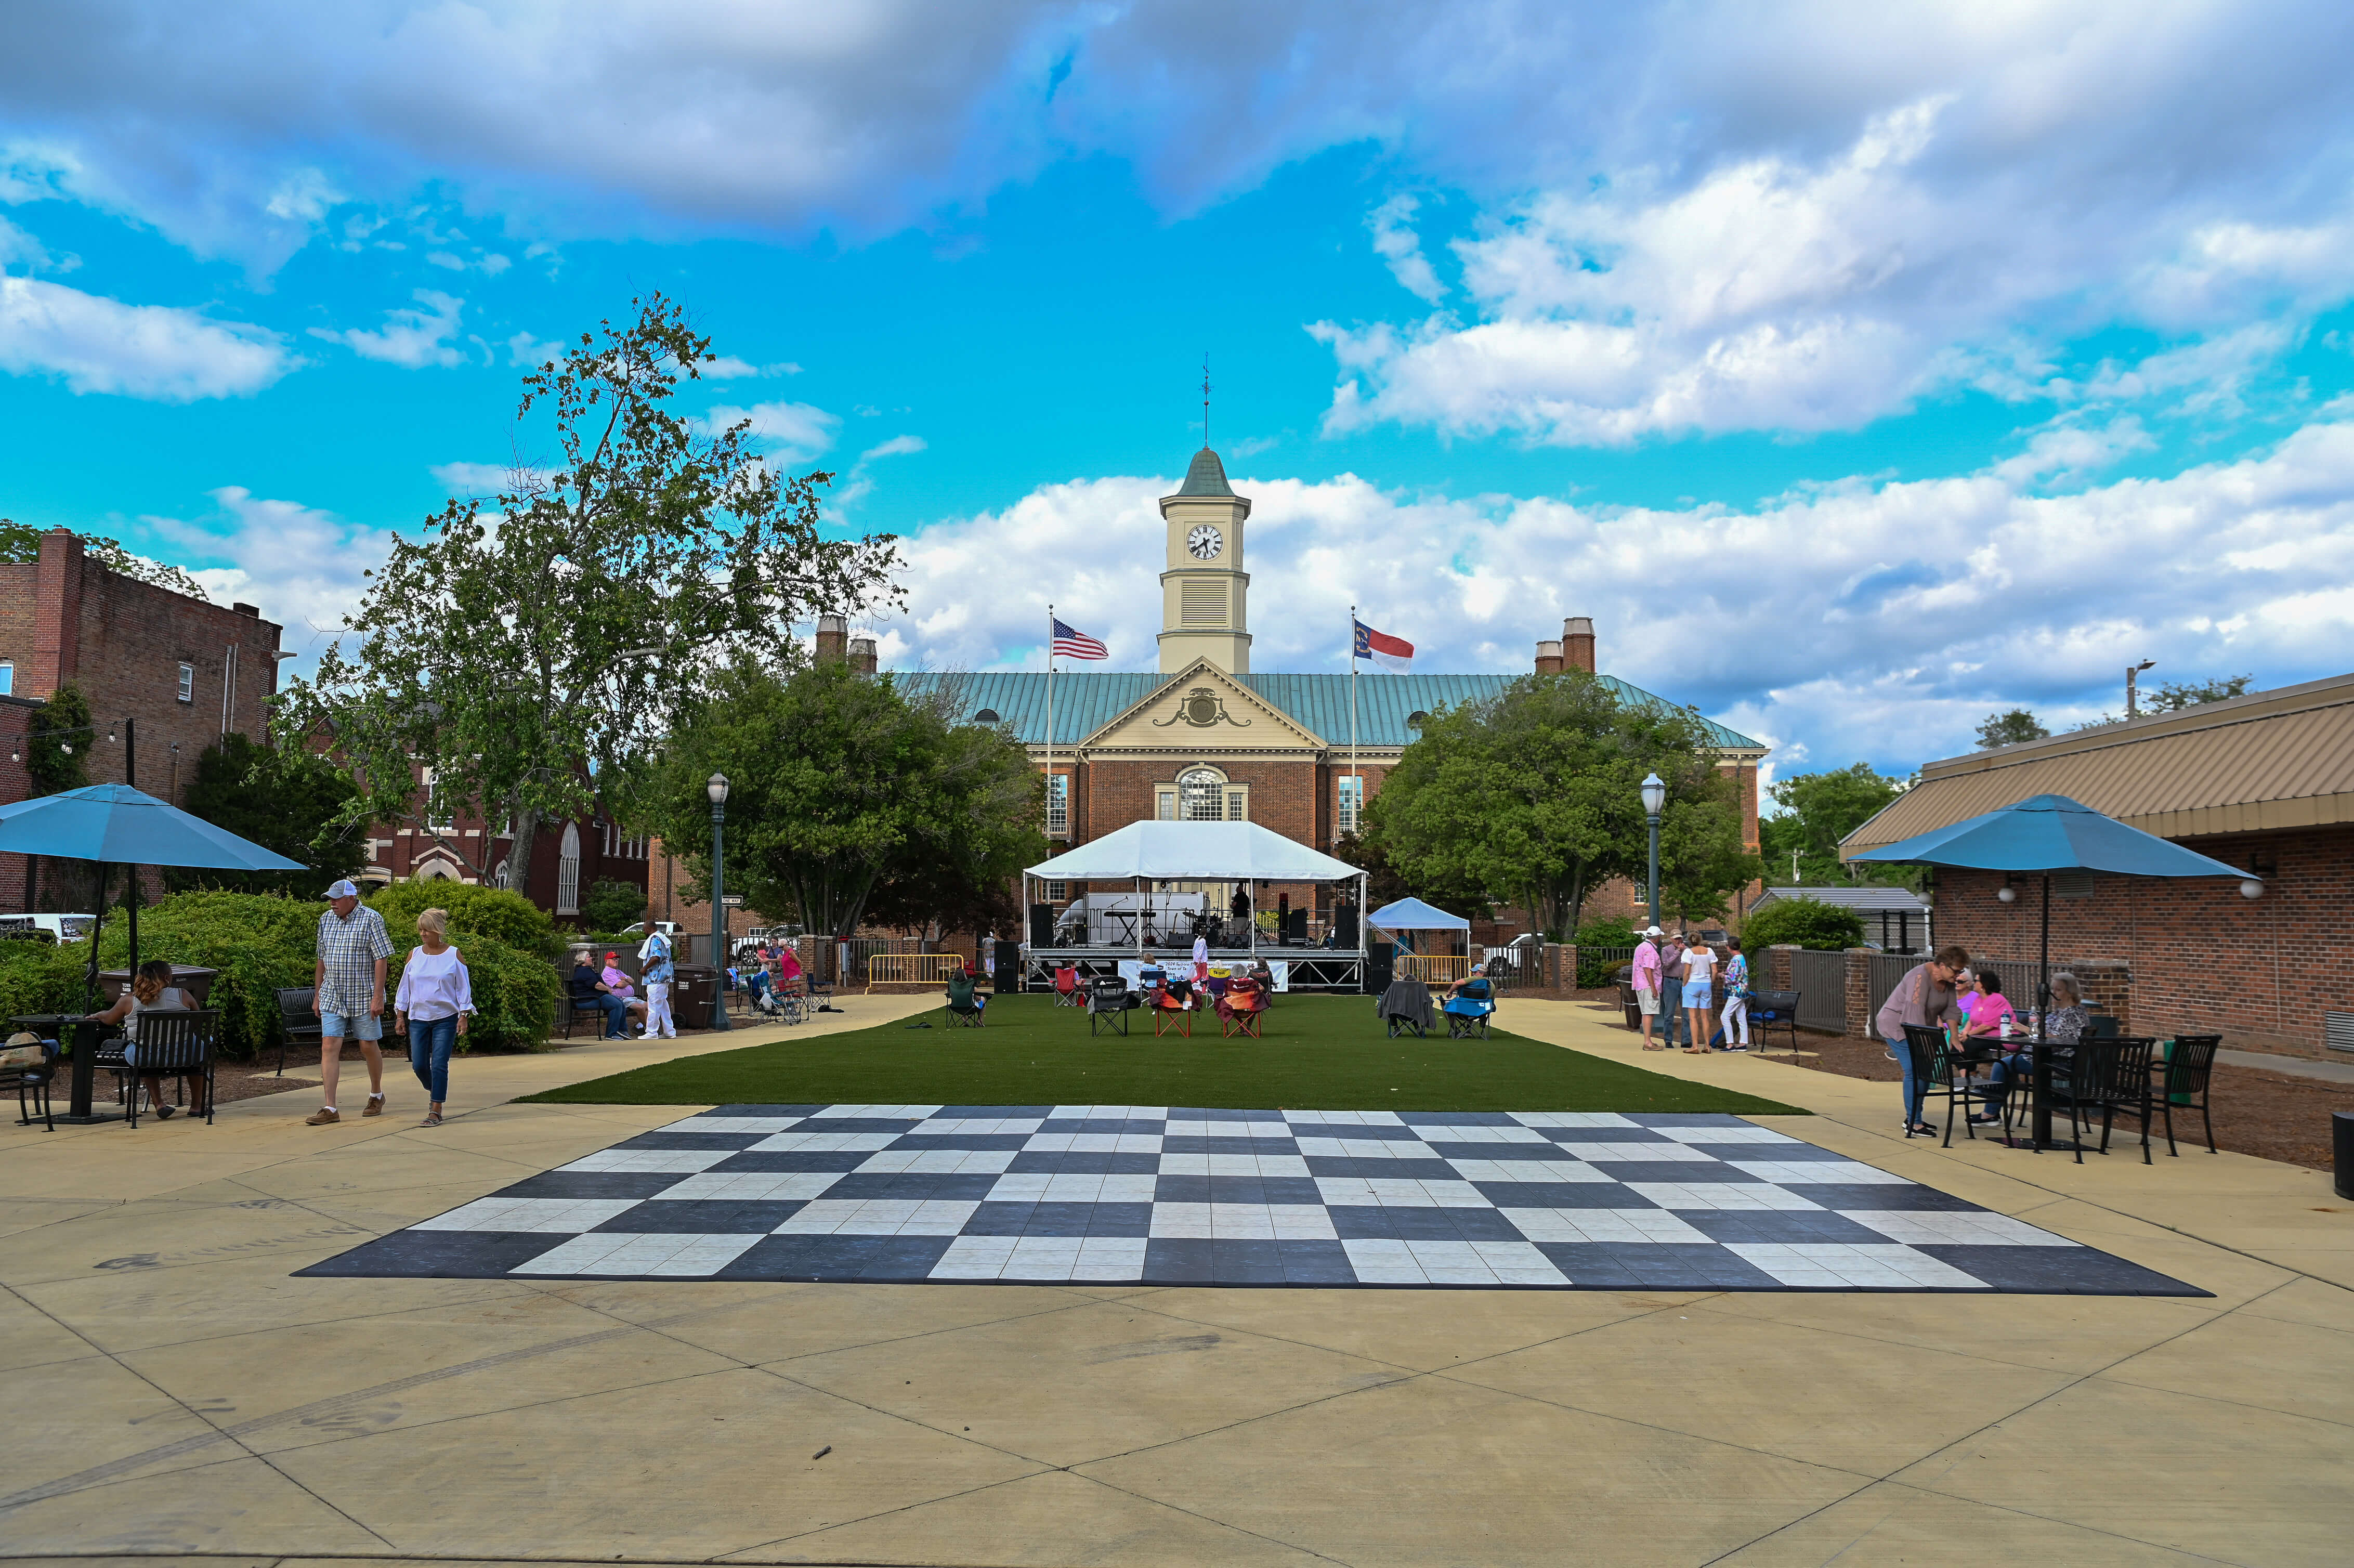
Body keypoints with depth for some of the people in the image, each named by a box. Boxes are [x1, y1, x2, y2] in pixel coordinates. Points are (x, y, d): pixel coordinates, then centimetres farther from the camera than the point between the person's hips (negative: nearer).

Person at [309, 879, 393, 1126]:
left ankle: (377, 1095, 28)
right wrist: (317, 994, 14)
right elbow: (322, 960, 17)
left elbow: (382, 959, -12)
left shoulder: (371, 919, -9)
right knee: (329, 1046, -6)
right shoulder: (326, 920, 8)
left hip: (364, 997, -4)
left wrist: (378, 997, -17)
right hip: (332, 997, 4)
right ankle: (329, 1109, -7)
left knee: (368, 1046, 6)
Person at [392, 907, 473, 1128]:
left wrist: (463, 1016, -6)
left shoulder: (454, 955, -2)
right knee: (419, 1065, 3)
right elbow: (405, 986, 12)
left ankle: (436, 1112, 0)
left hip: (445, 1018, -3)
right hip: (418, 1018, 3)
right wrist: (400, 1016, 8)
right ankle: (434, 1093, 32)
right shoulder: (414, 955, 6)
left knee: (439, 1065, -6)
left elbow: (463, 988, 0)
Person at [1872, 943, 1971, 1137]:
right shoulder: (1921, 977, -27)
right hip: (1897, 1025, -9)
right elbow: (1915, 1012, -32)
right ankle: (1913, 1123, -9)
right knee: (1915, 1072, -14)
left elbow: (1950, 1010, 3)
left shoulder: (1947, 981, 1)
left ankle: (1912, 1118, 18)